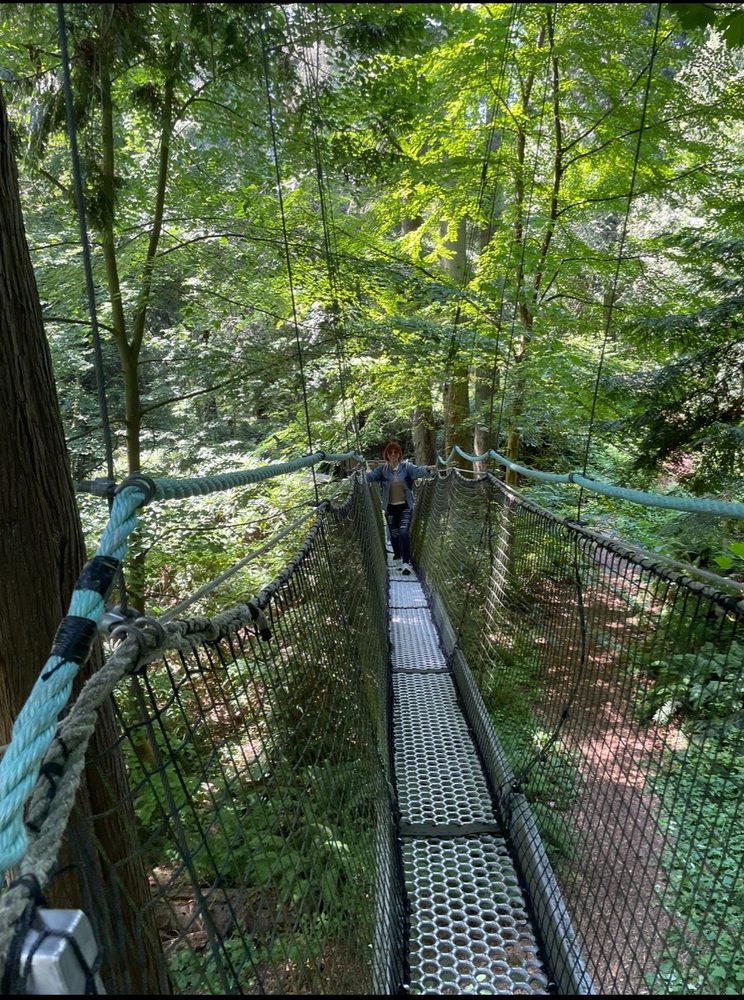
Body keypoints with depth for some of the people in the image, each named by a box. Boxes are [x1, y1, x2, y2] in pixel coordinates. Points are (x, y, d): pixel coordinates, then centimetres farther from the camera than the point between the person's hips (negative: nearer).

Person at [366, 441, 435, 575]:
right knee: (394, 534, 16)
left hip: (405, 506, -2)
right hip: (390, 507, 2)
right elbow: (372, 475, -16)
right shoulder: (383, 469, -3)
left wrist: (427, 469, -49)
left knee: (404, 533, -13)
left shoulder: (406, 466, -9)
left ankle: (406, 563, -13)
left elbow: (417, 470, -26)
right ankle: (397, 555, 42)